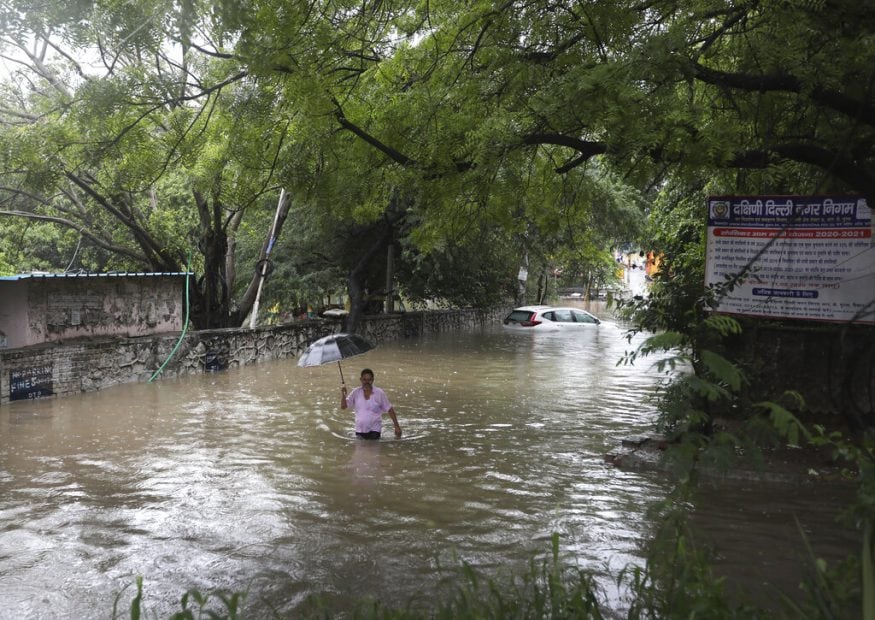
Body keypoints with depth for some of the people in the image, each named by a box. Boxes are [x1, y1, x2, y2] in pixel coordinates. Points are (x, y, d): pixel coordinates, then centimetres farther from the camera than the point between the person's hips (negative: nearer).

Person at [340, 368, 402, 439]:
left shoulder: (379, 393, -5)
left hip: (374, 430, -2)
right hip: (359, 430, 2)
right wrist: (343, 393, -15)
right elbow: (343, 406, 1)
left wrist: (397, 426, -4)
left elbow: (390, 410, -1)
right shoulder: (356, 393, 1)